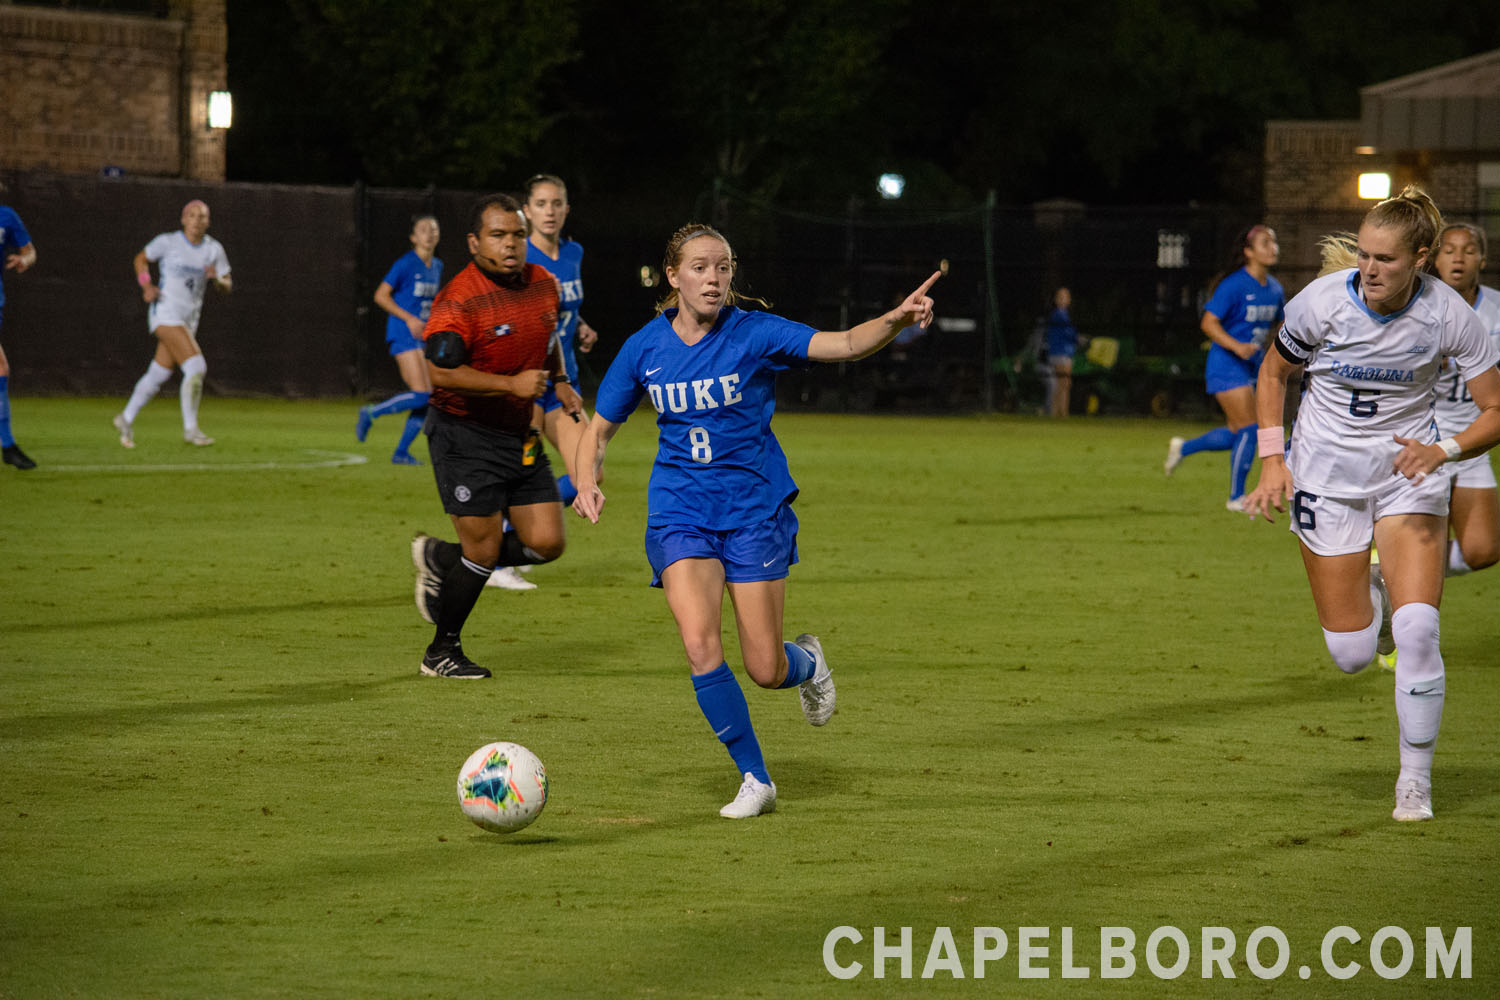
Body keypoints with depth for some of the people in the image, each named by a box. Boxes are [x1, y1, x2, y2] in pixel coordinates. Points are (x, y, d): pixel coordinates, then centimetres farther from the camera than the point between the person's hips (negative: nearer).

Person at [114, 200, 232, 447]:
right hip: (165, 313, -6)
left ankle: (126, 419, 30)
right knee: (196, 367, -19)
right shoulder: (167, 242, -6)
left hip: (189, 319, 6)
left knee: (158, 376, 12)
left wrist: (218, 278, -17)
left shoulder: (214, 249, 4)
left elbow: (227, 286, 6)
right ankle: (190, 429, -11)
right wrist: (147, 286, -6)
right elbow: (141, 259, 9)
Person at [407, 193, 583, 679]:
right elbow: (441, 371, -26)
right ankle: (441, 652, 13)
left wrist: (560, 382, 18)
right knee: (484, 550, -7)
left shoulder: (543, 284, 6)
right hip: (464, 435, -7)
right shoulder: (458, 299, -18)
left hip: (521, 436, 7)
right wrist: (511, 384, -28)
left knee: (546, 543, 0)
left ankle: (441, 558, 22)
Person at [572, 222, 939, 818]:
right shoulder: (644, 349, -1)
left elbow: (844, 344, -21)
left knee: (765, 671, -1)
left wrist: (896, 320, -41)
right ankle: (754, 779, -3)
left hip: (754, 511, -1)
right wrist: (587, 481, -12)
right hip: (680, 516, 1)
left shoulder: (754, 334, -9)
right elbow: (598, 431, 9)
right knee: (700, 646, -19)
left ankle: (806, 663, 38)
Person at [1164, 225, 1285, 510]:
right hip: (1227, 366, -8)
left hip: (1251, 367, 8)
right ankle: (1236, 497, 1)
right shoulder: (1234, 285, -14)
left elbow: (1277, 324, 22)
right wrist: (1236, 346, -28)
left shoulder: (1274, 289, 8)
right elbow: (1208, 322, -16)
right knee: (1249, 430, -11)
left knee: (1235, 434, 11)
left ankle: (1183, 447, 35)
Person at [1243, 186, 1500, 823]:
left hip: (1408, 472, 0)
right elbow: (1273, 372, 3)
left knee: (1417, 630, -17)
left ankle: (1416, 779, 1)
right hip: (1327, 477, 0)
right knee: (1352, 656, -2)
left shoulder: (1447, 314, -15)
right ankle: (1371, 603, 36)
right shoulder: (1323, 300, -16)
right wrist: (1272, 459, -6)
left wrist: (1445, 450, -27)